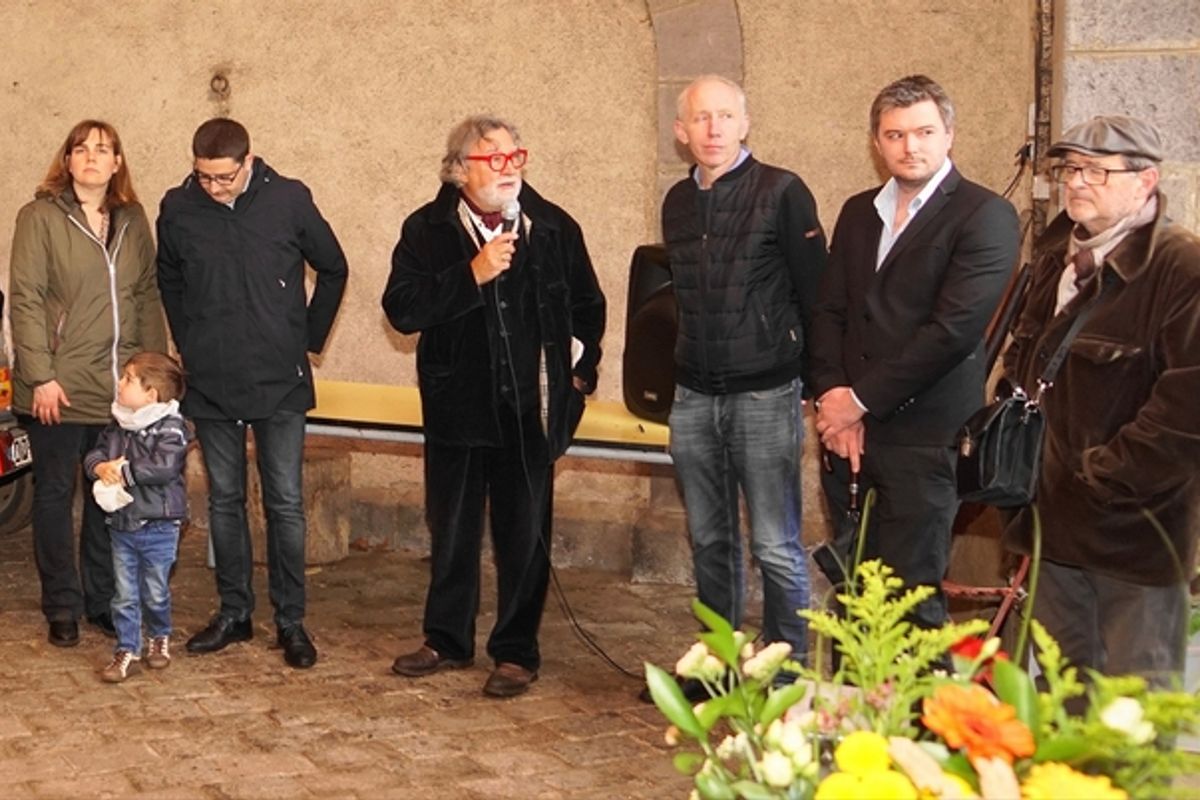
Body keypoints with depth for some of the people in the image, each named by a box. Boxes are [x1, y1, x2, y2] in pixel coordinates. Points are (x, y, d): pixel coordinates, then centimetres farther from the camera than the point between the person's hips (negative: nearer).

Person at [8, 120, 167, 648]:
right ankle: (62, 608, 17)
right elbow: (25, 299, -8)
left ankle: (103, 601, 21)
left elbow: (148, 297, 12)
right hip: (59, 389, -4)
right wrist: (40, 376, -13)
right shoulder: (40, 217, -4)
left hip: (119, 388, 4)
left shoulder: (132, 221, 10)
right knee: (55, 496, 7)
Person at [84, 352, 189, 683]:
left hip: (158, 528, -5)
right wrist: (101, 467, -15)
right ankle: (127, 650, 15)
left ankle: (160, 637, 34)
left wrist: (124, 471, -23)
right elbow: (94, 453, 7)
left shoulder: (170, 429, -16)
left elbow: (163, 467, -28)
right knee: (125, 594, 8)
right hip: (121, 526, 5)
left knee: (155, 591, 10)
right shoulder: (117, 427, 6)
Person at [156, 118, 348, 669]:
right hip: (211, 385, 2)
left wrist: (310, 337, 6)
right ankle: (233, 613, 23)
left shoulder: (289, 200, -7)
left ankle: (291, 621, 10)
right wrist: (190, 344, 12)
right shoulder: (178, 209, -2)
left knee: (285, 503, 1)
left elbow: (333, 270, 7)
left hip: (279, 382, -2)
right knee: (224, 500, 11)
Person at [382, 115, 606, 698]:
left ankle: (517, 651, 18)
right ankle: (447, 640, 29)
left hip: (530, 409, 0)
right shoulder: (427, 230, -2)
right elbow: (402, 309, -15)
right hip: (457, 406, 1)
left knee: (524, 534, 5)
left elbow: (588, 306, 14)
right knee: (451, 531, 13)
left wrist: (579, 371, 6)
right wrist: (473, 274, -22)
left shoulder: (555, 229, 1)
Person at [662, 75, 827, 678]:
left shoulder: (781, 192, -6)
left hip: (765, 395, -5)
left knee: (776, 547, -3)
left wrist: (820, 382, -6)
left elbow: (814, 293, -5)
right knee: (709, 541, 11)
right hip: (694, 397, 5)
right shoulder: (678, 202, 11)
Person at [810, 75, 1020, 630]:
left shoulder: (985, 216, -6)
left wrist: (862, 398, -12)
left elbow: (954, 329, -15)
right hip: (849, 433, 6)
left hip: (922, 437, -6)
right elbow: (829, 312, 11)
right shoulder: (858, 213, 16)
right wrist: (833, 397, -5)